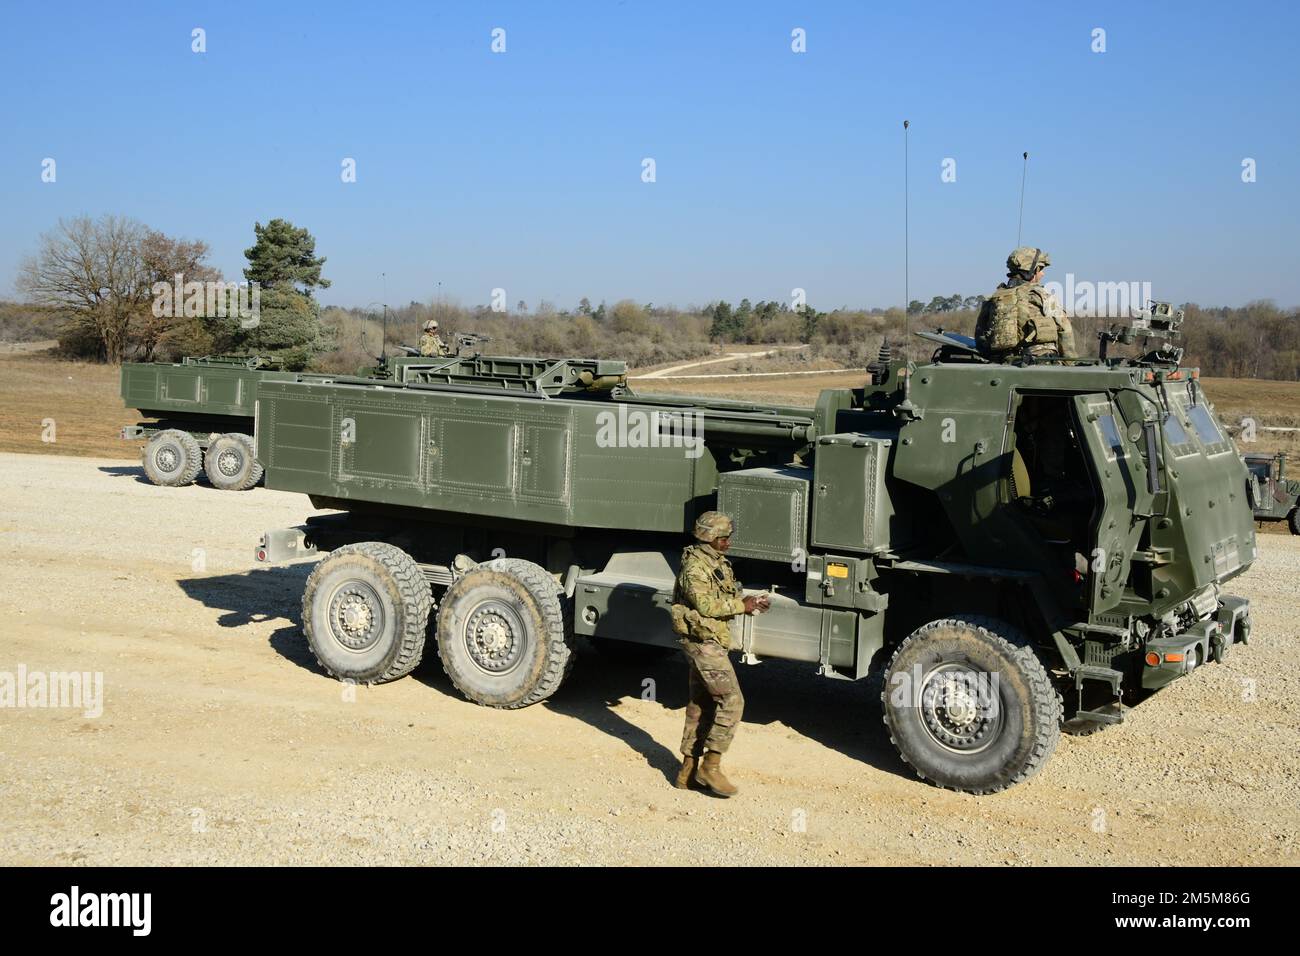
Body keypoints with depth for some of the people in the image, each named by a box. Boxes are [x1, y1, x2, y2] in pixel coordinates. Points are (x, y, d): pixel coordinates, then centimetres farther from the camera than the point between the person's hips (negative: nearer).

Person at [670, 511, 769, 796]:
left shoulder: (717, 563, 15)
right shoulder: (695, 566, -16)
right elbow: (705, 605, -24)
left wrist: (748, 603, 2)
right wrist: (741, 605, -18)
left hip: (710, 643, 10)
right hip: (703, 642, -10)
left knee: (700, 705, 13)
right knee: (731, 701, -12)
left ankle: (689, 770, 19)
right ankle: (710, 766, -8)